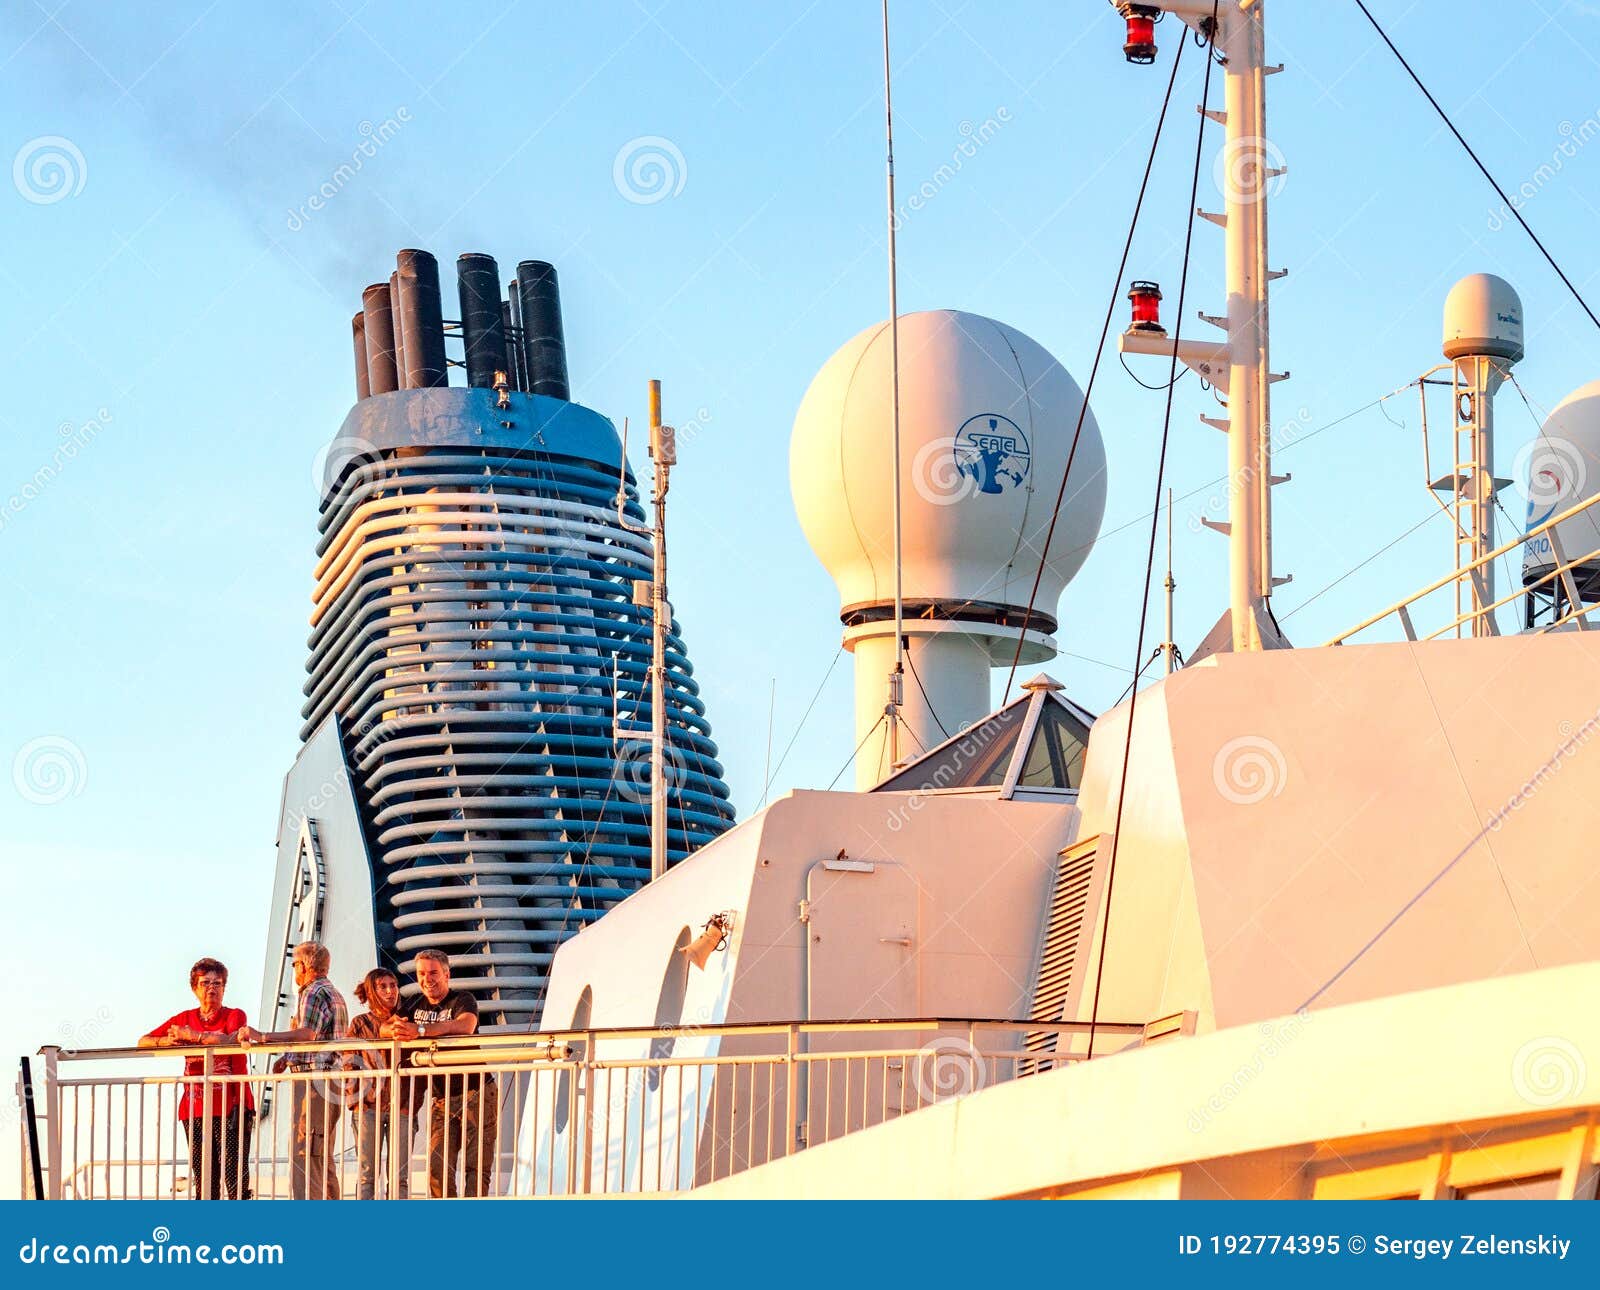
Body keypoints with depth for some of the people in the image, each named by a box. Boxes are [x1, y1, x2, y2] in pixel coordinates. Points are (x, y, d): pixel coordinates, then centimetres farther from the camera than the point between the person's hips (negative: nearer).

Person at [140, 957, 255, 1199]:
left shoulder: (234, 1015, 4)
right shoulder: (184, 1019, 16)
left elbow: (228, 1040, -19)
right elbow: (143, 1042, 15)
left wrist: (190, 1035, -8)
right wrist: (167, 1041, -6)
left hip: (230, 1108, -4)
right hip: (195, 1109, 4)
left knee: (235, 1174, -12)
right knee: (204, 1178, 5)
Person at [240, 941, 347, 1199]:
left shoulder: (314, 992, -8)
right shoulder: (333, 994, 24)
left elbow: (307, 1034, -22)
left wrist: (263, 1038, -24)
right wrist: (288, 1058, 15)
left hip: (312, 1079, -11)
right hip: (329, 1079, 11)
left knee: (303, 1157, -13)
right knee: (323, 1162, 13)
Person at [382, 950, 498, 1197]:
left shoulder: (462, 1000, -6)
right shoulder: (416, 1004, 13)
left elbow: (465, 1025, -28)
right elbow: (384, 1028, 5)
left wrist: (419, 1030, -37)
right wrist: (395, 1030, -21)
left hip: (475, 1095, -5)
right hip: (442, 1100, 5)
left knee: (477, 1166, -9)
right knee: (437, 1166, -5)